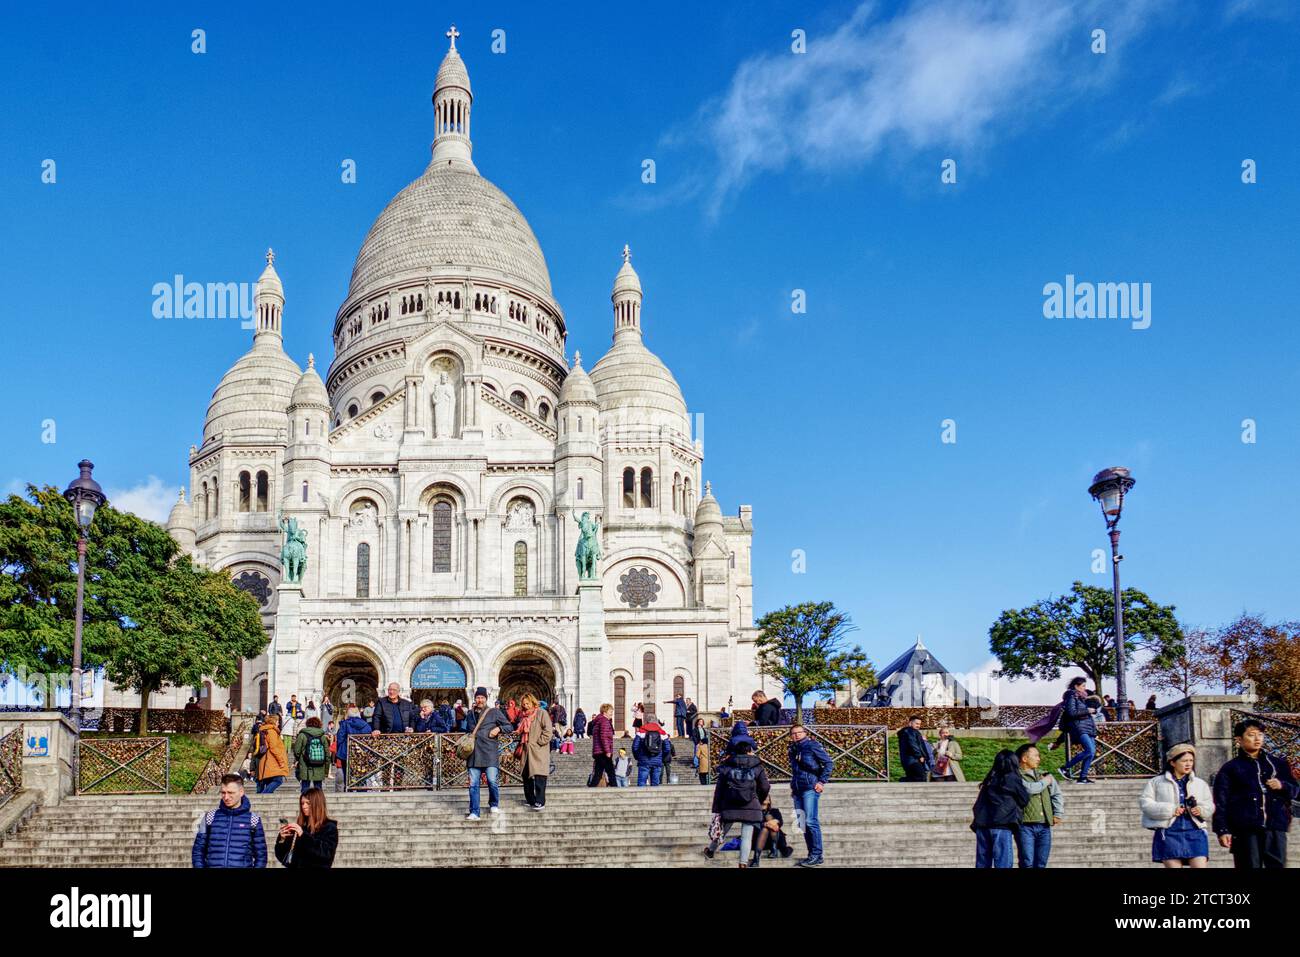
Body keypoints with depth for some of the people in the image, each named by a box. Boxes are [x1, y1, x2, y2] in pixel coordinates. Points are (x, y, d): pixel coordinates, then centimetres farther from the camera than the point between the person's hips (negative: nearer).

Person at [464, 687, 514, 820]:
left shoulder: (494, 712, 6)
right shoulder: (470, 715, 19)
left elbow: (510, 727, 7)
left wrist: (498, 728, -9)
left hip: (490, 753, -4)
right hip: (473, 753, 4)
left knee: (492, 781, -8)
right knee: (473, 784, -1)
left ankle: (494, 805, 18)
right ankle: (474, 813, 3)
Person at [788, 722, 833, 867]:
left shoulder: (812, 745, -3)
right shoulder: (793, 750, 18)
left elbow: (829, 763, -5)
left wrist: (822, 781, -11)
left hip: (810, 789, -7)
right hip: (798, 790, 7)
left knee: (811, 821, -13)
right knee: (803, 823, 6)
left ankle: (817, 856, -9)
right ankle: (812, 855, 11)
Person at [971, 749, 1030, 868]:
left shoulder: (990, 779, 16)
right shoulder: (1012, 778, 0)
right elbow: (1024, 800, 8)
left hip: (982, 824, 6)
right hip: (1001, 825, -6)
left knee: (982, 863, 9)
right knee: (1003, 863, -6)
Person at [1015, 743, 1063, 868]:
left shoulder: (1043, 775, 20)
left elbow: (1057, 794, 25)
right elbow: (1030, 788, -18)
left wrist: (1057, 814, 13)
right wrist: (1045, 782, 0)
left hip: (1044, 826, 6)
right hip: (1025, 826, -6)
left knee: (1041, 863, 6)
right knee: (1027, 863, -10)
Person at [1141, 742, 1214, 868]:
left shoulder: (1200, 784, 18)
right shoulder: (1156, 782, 6)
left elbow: (1210, 806, 18)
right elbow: (1145, 803, -2)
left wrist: (1202, 810, -6)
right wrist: (1169, 810, -13)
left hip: (1195, 834, 2)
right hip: (1169, 834, -2)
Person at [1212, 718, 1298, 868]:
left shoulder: (1278, 763, 18)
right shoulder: (1230, 769, 8)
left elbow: (1295, 789, 21)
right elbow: (1220, 803, 3)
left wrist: (1282, 786, -2)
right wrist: (1222, 830, -8)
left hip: (1276, 828, 3)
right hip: (1245, 830, -3)